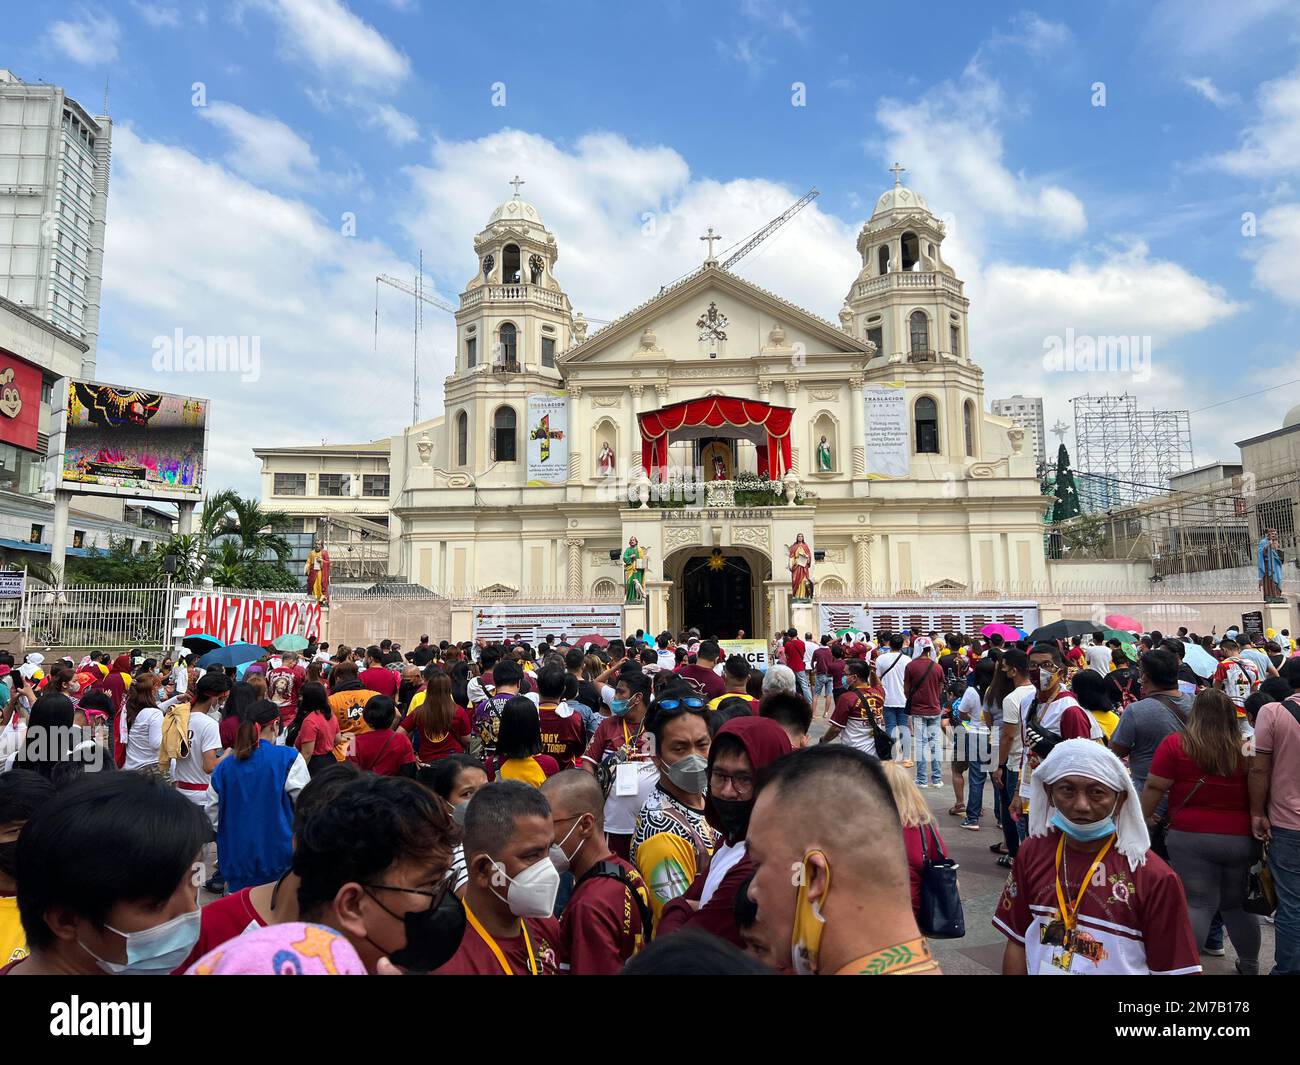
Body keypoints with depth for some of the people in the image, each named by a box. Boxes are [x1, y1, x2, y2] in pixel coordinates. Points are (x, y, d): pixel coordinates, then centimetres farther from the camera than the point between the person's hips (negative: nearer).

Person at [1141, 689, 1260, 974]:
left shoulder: (1176, 744, -9)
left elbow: (1154, 787, -7)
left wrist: (1145, 815, 7)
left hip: (1192, 836, -4)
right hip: (1241, 838, 4)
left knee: (1198, 904, -1)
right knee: (1237, 904, 20)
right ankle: (1249, 965, 34)